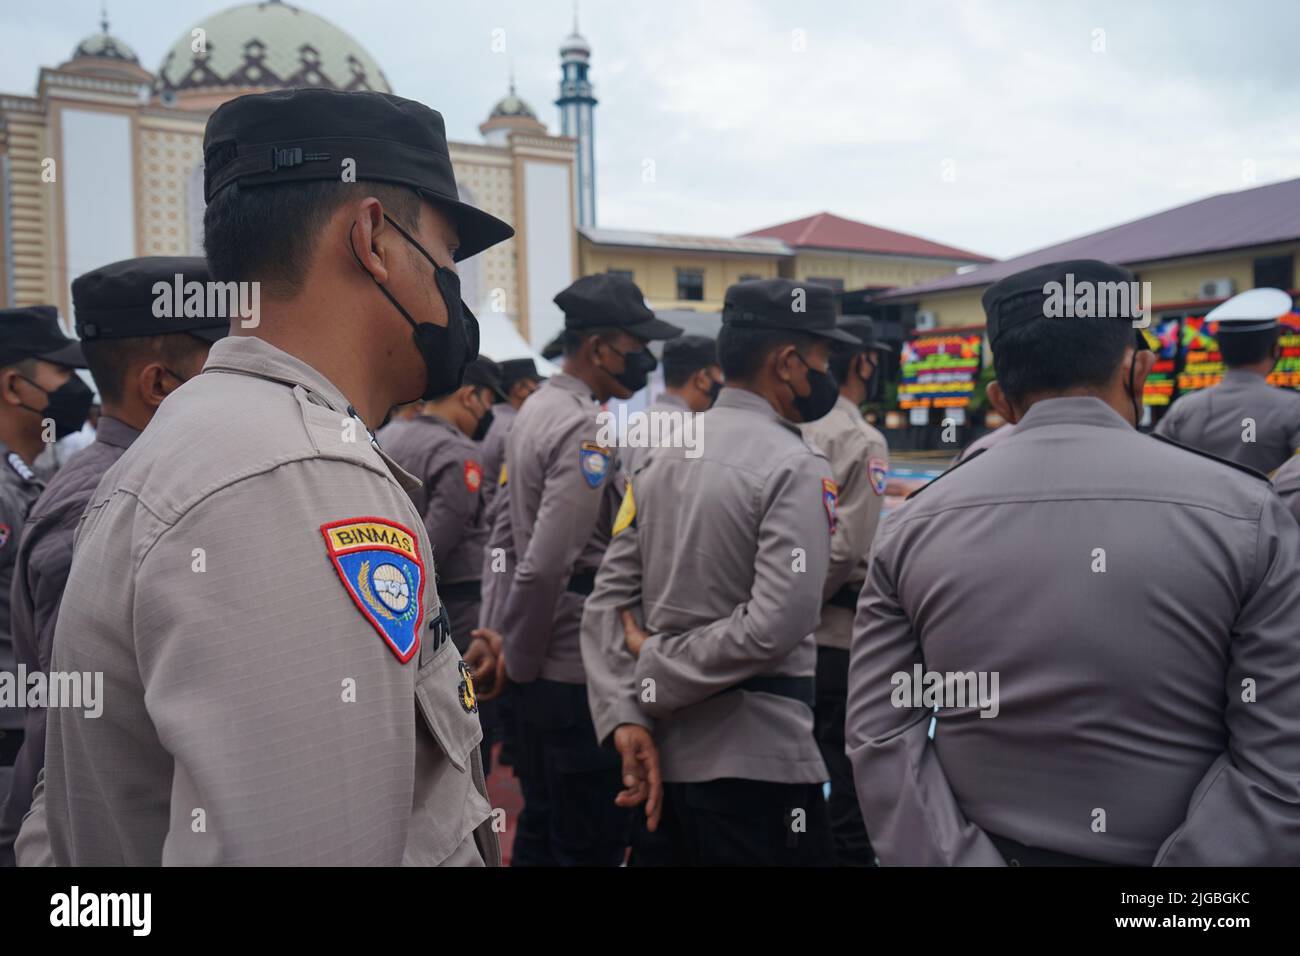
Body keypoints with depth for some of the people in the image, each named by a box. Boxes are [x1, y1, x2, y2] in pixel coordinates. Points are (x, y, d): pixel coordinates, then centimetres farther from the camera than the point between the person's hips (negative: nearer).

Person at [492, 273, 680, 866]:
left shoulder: (534, 411, 11)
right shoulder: (585, 431, -18)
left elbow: (502, 540, 14)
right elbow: (545, 566, -25)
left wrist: (497, 637, 16)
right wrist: (520, 659, -12)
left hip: (536, 674, 9)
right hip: (578, 674, -9)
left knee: (540, 830, 19)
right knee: (592, 843, 1)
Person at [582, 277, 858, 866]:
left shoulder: (662, 454, 7)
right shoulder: (796, 468, -13)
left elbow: (609, 599, 3)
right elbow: (776, 625, -22)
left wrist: (625, 716, -5)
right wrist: (656, 669, -11)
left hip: (659, 755, 7)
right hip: (755, 765, -7)